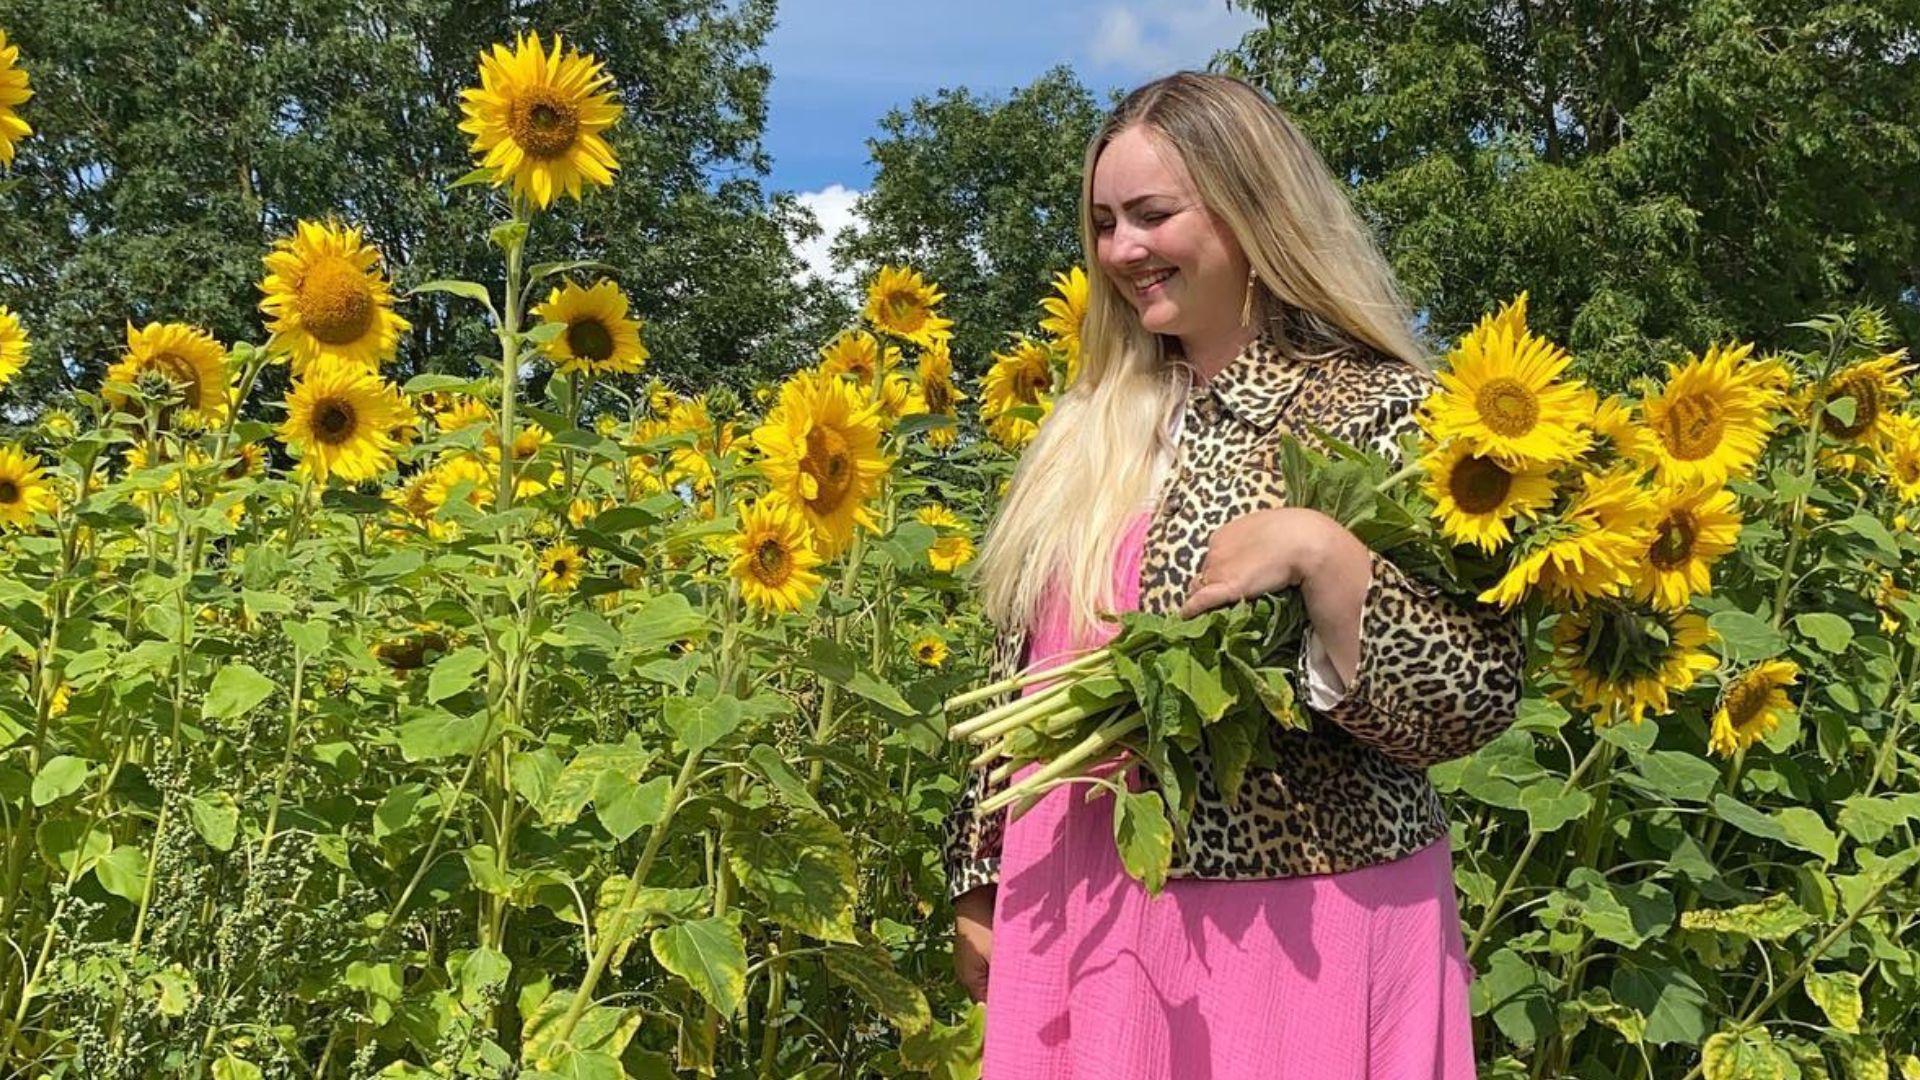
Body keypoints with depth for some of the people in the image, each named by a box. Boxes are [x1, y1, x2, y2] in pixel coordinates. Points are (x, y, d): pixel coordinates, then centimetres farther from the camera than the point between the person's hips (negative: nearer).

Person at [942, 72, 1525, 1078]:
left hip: (1298, 933, -5)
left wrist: (1320, 554, -26)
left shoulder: (1380, 409, -9)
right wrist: (979, 878, 12)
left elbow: (1477, 700, -14)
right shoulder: (1090, 429, 9)